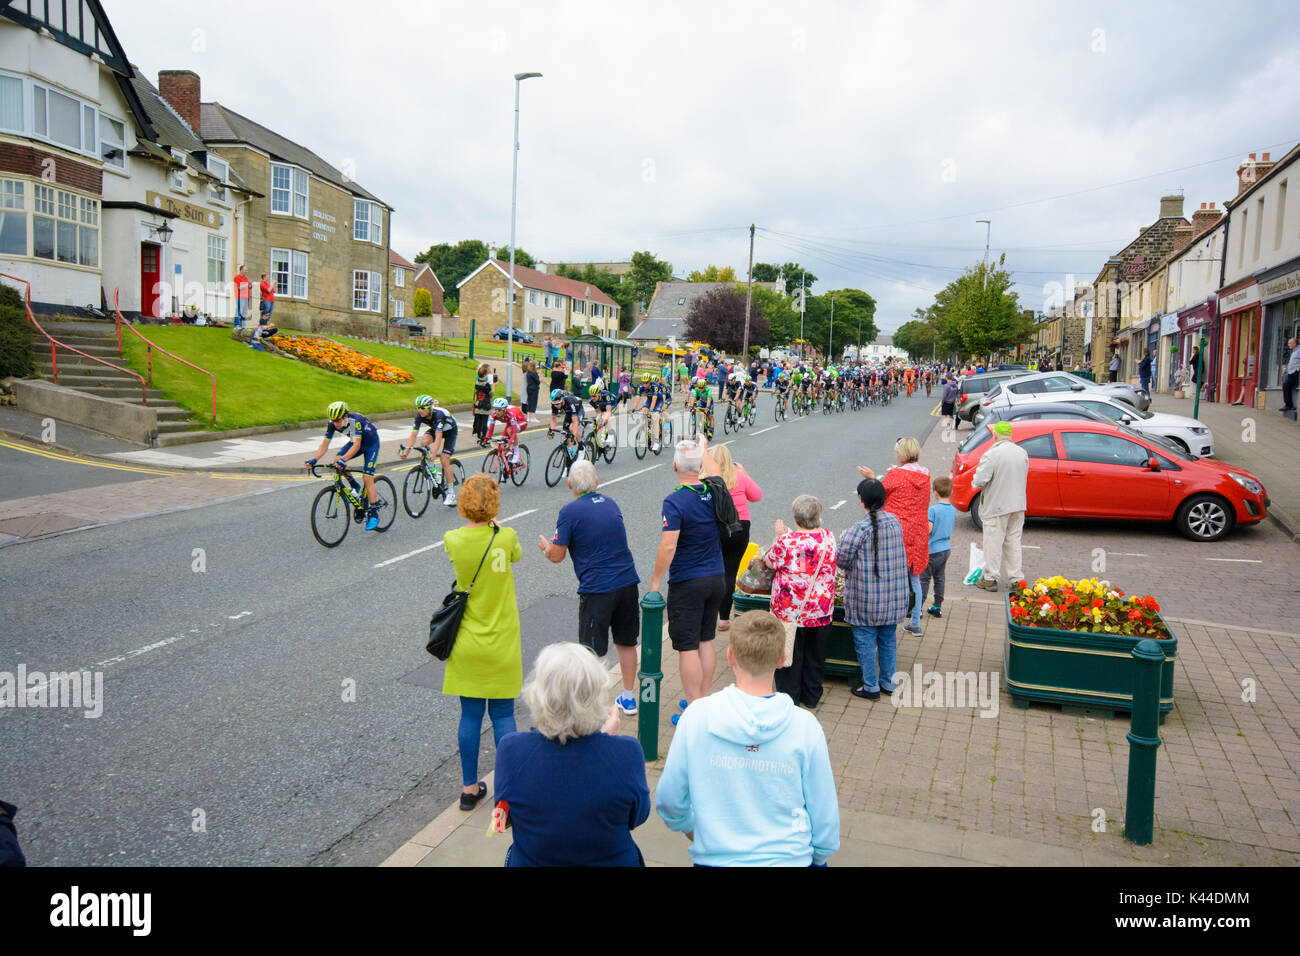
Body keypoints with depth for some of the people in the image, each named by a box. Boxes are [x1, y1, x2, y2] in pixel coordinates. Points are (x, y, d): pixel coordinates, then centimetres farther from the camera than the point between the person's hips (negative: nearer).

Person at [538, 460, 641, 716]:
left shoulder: (570, 512, -10)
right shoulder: (610, 503, 11)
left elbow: (556, 556, -7)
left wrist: (545, 545, 15)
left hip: (597, 589, -6)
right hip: (628, 582, 6)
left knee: (591, 652, 5)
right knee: (627, 643, 19)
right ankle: (629, 698, 31)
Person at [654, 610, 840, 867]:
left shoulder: (697, 716, -11)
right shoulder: (806, 727, -11)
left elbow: (669, 801, -1)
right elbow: (825, 820, -2)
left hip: (714, 858, 1)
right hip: (789, 858, -1)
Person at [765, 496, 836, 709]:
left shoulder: (787, 541, -20)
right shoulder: (828, 537, -5)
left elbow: (770, 561, -5)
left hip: (791, 609, -4)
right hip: (821, 610, 4)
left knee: (790, 652, 10)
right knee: (815, 654, 17)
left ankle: (789, 697, 20)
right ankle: (812, 696, 29)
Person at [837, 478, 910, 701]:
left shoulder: (860, 529, -19)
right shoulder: (895, 523, 0)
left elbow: (842, 560, -15)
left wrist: (843, 540, 4)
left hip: (867, 599, -6)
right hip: (894, 597, 6)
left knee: (865, 640, 7)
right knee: (888, 638, 18)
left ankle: (871, 687, 15)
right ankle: (888, 682, 29)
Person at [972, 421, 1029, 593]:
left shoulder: (992, 455, -18)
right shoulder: (1022, 453, 4)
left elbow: (979, 481, -20)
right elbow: (1023, 478, 14)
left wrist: (974, 483, 1)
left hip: (996, 507, -6)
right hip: (1018, 505, 6)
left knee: (993, 543, 3)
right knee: (1013, 543, 13)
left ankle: (990, 579, 10)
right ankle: (1015, 580, 16)